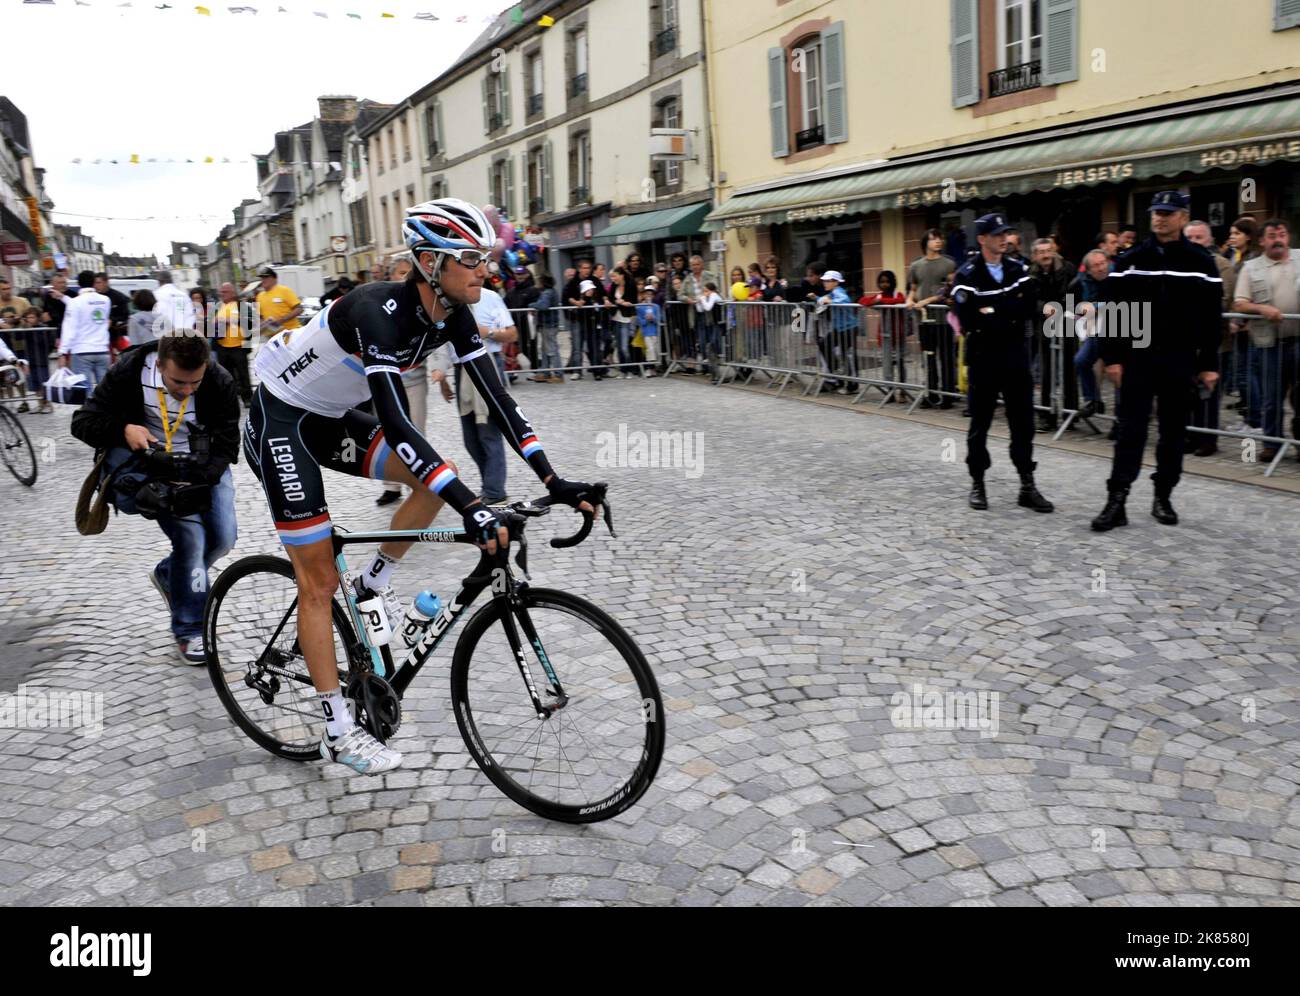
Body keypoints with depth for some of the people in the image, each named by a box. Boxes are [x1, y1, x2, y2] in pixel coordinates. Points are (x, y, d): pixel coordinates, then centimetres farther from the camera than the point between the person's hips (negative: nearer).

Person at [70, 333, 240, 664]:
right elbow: (83, 422, -14)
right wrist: (123, 430, -33)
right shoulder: (129, 372, -20)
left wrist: (201, 478, -36)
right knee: (191, 536, -18)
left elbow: (226, 447, -19)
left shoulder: (220, 384, -20)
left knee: (223, 539, -6)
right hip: (154, 464, -2)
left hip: (204, 467, 2)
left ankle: (169, 575, 28)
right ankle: (189, 630, -3)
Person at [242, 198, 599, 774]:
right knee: (320, 581, -6)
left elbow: (496, 398, -12)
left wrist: (553, 481, -20)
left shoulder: (453, 315, -10)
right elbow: (395, 423, -41)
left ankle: (373, 586, 12)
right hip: (278, 420, -7)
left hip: (331, 419, 8)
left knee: (434, 479, -9)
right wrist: (471, 508, -48)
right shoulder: (380, 312, -33)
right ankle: (337, 733, 5)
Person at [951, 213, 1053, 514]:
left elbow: (1027, 308, -1)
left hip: (1016, 355, 4)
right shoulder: (966, 275, -8)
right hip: (983, 358, -4)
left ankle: (1027, 486, 11)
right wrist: (1009, 316, -11)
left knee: (1023, 422, 5)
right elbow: (970, 321, -18)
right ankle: (977, 483, 18)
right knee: (980, 422, 6)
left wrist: (993, 313, -13)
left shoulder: (1018, 270, 9)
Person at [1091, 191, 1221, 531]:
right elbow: (1113, 311, 1)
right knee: (1130, 429, -4)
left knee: (1173, 431, 8)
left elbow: (1211, 318, 4)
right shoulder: (1131, 260, 3)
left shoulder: (1201, 262, 3)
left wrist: (1209, 365, 0)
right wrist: (1112, 357, -6)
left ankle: (1163, 497, 19)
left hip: (1180, 360, 1)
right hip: (1137, 357, -1)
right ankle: (1116, 501, -4)